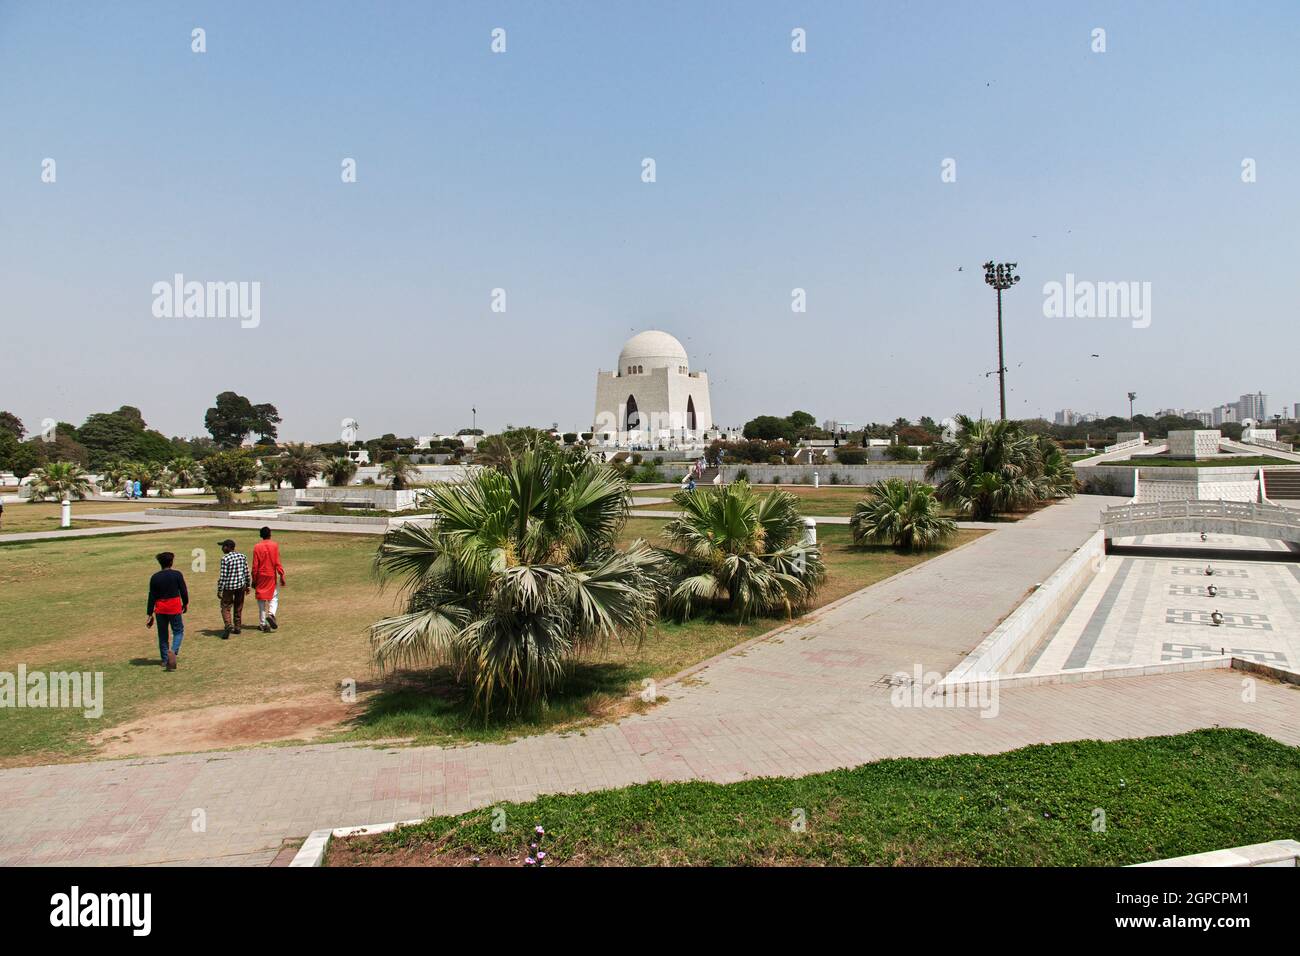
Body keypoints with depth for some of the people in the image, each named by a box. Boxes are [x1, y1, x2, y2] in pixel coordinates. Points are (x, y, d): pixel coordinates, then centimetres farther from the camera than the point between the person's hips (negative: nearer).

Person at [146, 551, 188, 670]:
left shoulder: (155, 577, -1)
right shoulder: (177, 575, -7)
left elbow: (151, 597, 0)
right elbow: (183, 591, -4)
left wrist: (150, 615, 4)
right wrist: (185, 604, 14)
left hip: (160, 609, 2)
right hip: (175, 608, -2)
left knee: (162, 634, 14)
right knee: (178, 631, 11)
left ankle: (165, 660, 20)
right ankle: (173, 651, -15)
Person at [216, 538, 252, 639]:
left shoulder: (225, 559, -14)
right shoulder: (242, 557, 3)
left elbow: (223, 576, -15)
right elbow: (247, 573, 7)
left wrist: (219, 590, -9)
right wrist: (248, 585, 16)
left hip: (229, 586, -5)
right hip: (241, 585, 5)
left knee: (226, 607, 3)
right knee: (238, 608, 16)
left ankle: (228, 624, -17)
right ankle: (237, 627, 22)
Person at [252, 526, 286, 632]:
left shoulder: (257, 547, -3)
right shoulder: (274, 545, -5)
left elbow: (255, 565, -3)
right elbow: (277, 563, -8)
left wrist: (254, 580, 4)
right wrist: (282, 576, -3)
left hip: (261, 576, 1)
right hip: (272, 575, -1)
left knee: (261, 599, 8)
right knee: (274, 597, 11)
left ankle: (262, 624, 10)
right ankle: (271, 614, -15)